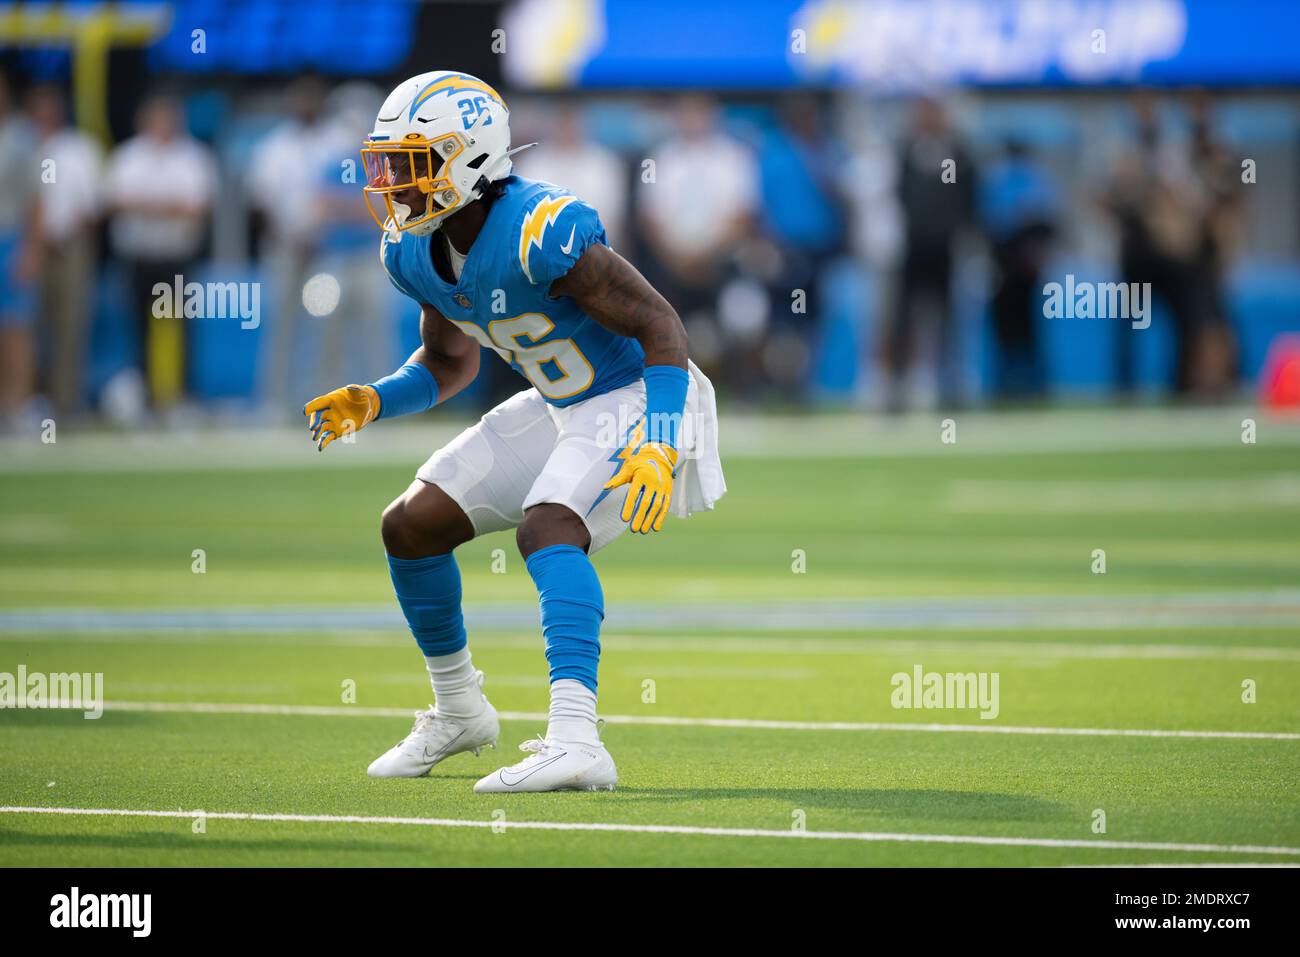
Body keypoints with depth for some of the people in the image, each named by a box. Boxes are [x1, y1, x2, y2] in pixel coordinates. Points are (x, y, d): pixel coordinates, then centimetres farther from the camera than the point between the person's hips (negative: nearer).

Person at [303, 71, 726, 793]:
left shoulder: (541, 232, -30)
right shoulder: (414, 252, -3)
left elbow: (660, 326, -26)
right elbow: (449, 364, 15)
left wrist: (656, 449, -36)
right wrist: (371, 403, -4)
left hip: (640, 400, -9)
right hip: (561, 408, 9)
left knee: (547, 528, -33)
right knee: (411, 526, 8)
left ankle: (574, 740, -44)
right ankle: (458, 713, 28)